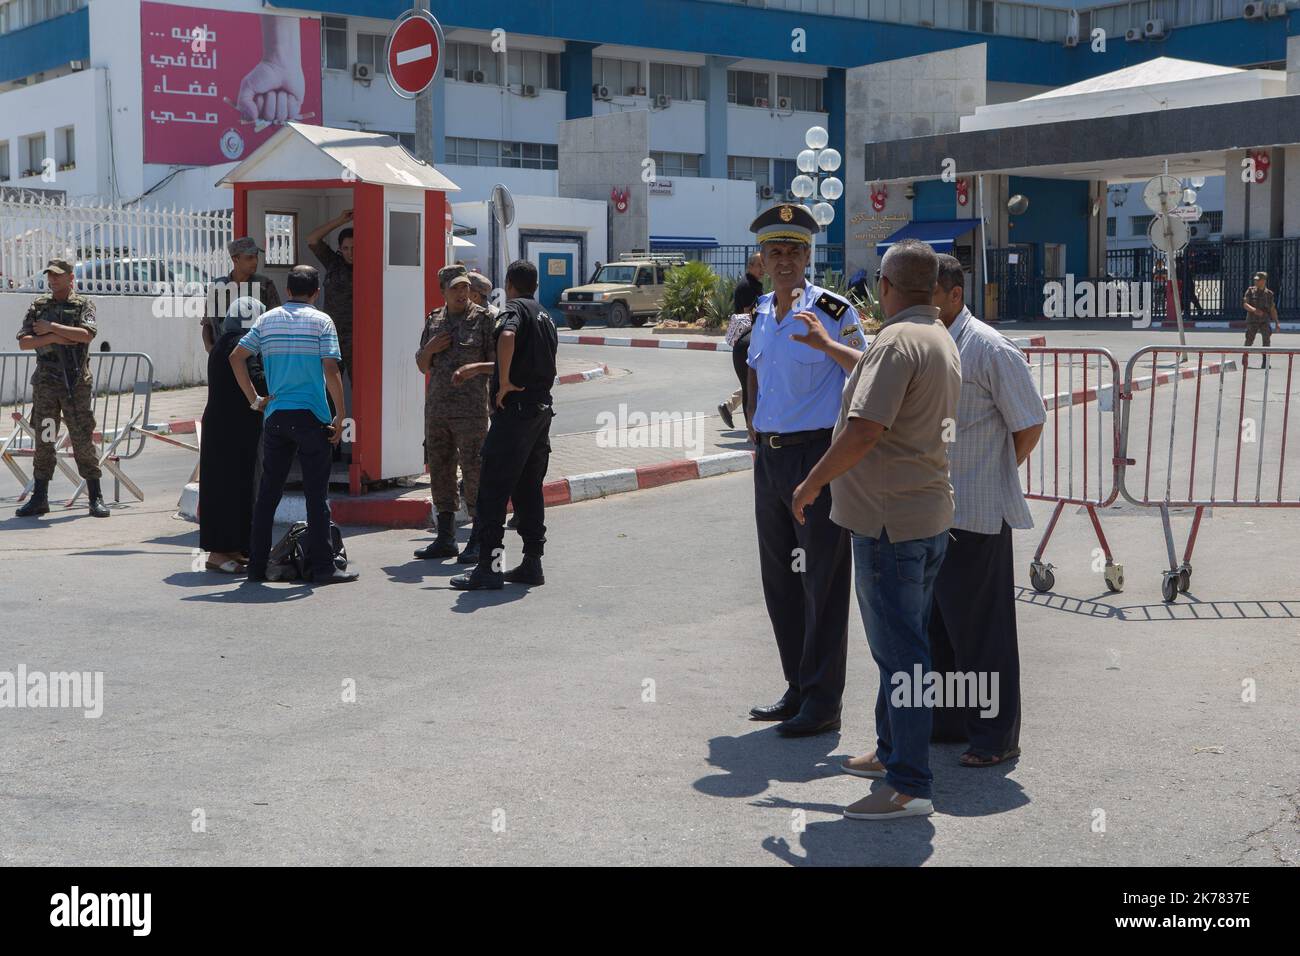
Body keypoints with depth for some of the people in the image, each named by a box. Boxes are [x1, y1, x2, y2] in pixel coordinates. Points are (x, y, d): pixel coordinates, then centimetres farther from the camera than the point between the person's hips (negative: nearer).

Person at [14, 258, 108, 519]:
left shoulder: (84, 304, 3)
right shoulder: (38, 306, 11)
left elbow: (86, 334, -14)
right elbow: (24, 342, 3)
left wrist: (52, 327, -12)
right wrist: (53, 338, -10)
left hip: (77, 383, -3)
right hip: (45, 383, 3)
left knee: (84, 439, -2)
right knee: (43, 440, 4)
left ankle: (95, 497, 4)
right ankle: (39, 497, 9)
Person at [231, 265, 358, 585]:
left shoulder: (267, 320, 9)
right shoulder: (321, 321, -3)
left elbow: (236, 357, 4)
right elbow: (331, 370, -11)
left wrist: (254, 399, 8)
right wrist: (340, 415, -6)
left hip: (275, 415, 4)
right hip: (311, 415, -4)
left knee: (267, 493, 10)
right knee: (317, 494, 1)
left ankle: (257, 565, 13)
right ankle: (321, 567, 1)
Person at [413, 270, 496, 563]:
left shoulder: (483, 319, -3)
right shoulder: (433, 320, 12)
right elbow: (422, 366, 17)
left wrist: (474, 368, -21)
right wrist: (430, 348, -3)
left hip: (470, 408, -6)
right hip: (436, 407, 6)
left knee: (474, 471, -7)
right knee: (439, 470, 9)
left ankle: (479, 541, -1)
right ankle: (445, 539, 17)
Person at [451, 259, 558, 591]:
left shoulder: (515, 308, -6)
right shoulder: (546, 317, 21)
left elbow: (507, 337, -30)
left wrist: (504, 383, -22)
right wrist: (477, 368, 37)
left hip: (515, 408, -9)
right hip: (542, 410, 9)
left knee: (493, 488, -6)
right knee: (529, 489, 13)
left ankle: (489, 567, -8)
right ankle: (532, 564, 14)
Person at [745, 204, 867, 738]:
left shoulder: (833, 311, -8)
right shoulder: (761, 314, 12)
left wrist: (824, 343, -27)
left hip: (818, 453, -7)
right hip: (770, 457, 7)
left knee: (823, 579, -3)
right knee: (779, 578, 12)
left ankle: (823, 702, 3)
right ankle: (797, 689, 24)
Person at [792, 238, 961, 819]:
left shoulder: (896, 342, -18)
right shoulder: (941, 340, 15)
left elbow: (864, 430, -26)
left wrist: (813, 483, -13)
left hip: (889, 520, -10)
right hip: (928, 513, 10)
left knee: (899, 651, -7)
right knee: (900, 644, 20)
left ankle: (910, 786, -3)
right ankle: (893, 752, 33)